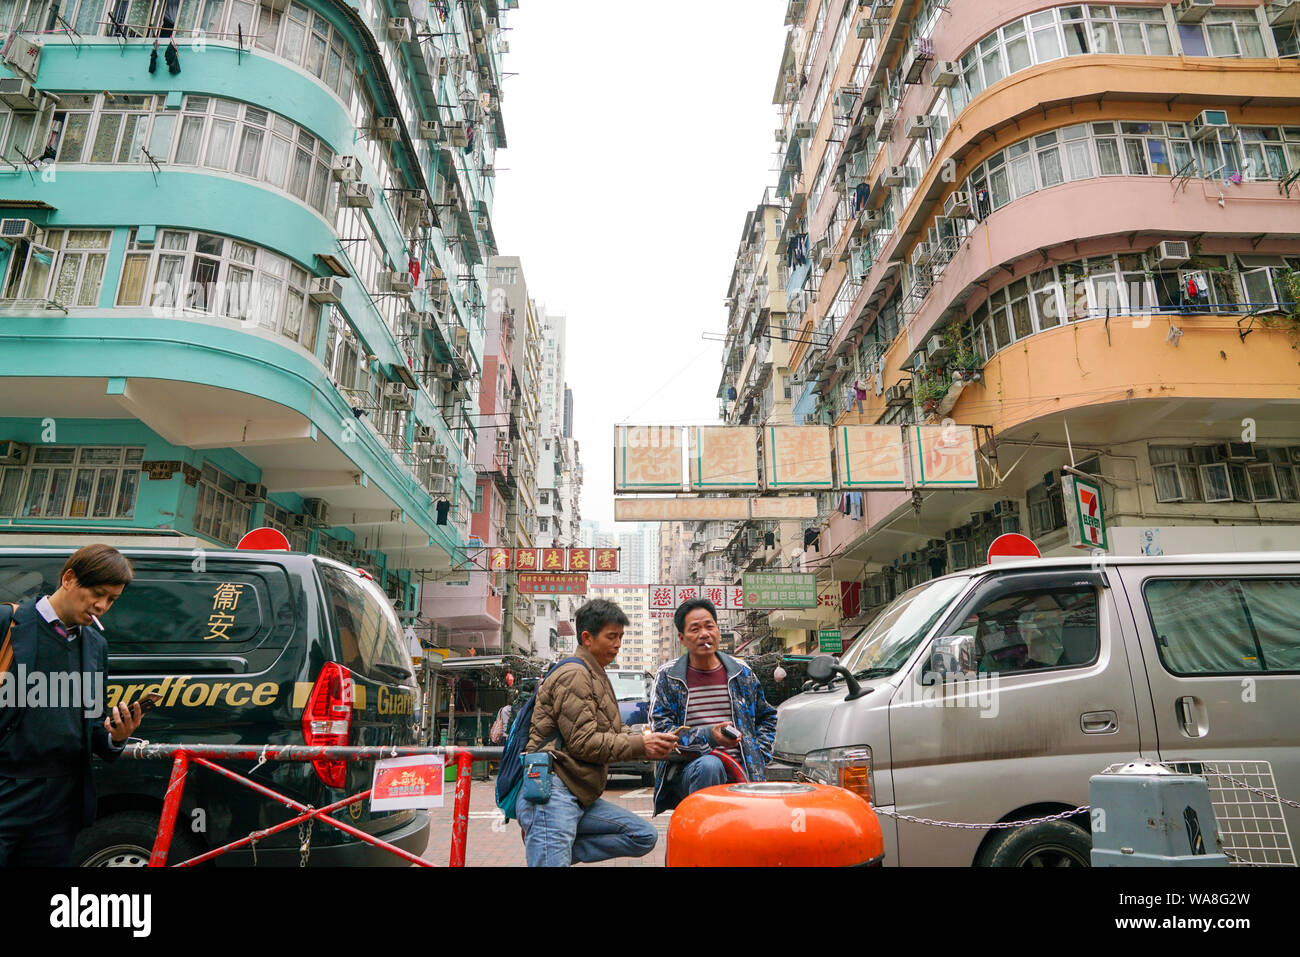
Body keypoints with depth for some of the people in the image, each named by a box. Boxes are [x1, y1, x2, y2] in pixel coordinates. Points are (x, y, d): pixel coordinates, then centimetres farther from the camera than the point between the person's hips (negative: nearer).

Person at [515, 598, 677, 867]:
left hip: (579, 795, 10)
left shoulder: (597, 678, 23)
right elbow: (583, 742, -16)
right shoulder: (574, 675, -10)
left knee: (644, 836, 3)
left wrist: (653, 742, 3)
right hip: (551, 792, -10)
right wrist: (641, 745, -12)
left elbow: (615, 733, 20)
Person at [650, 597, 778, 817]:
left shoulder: (741, 673, 15)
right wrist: (708, 736, -17)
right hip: (687, 769, -2)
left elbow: (767, 717, 28)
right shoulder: (668, 677, 6)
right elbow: (660, 730, -3)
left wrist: (759, 754, 11)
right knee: (709, 764, -35)